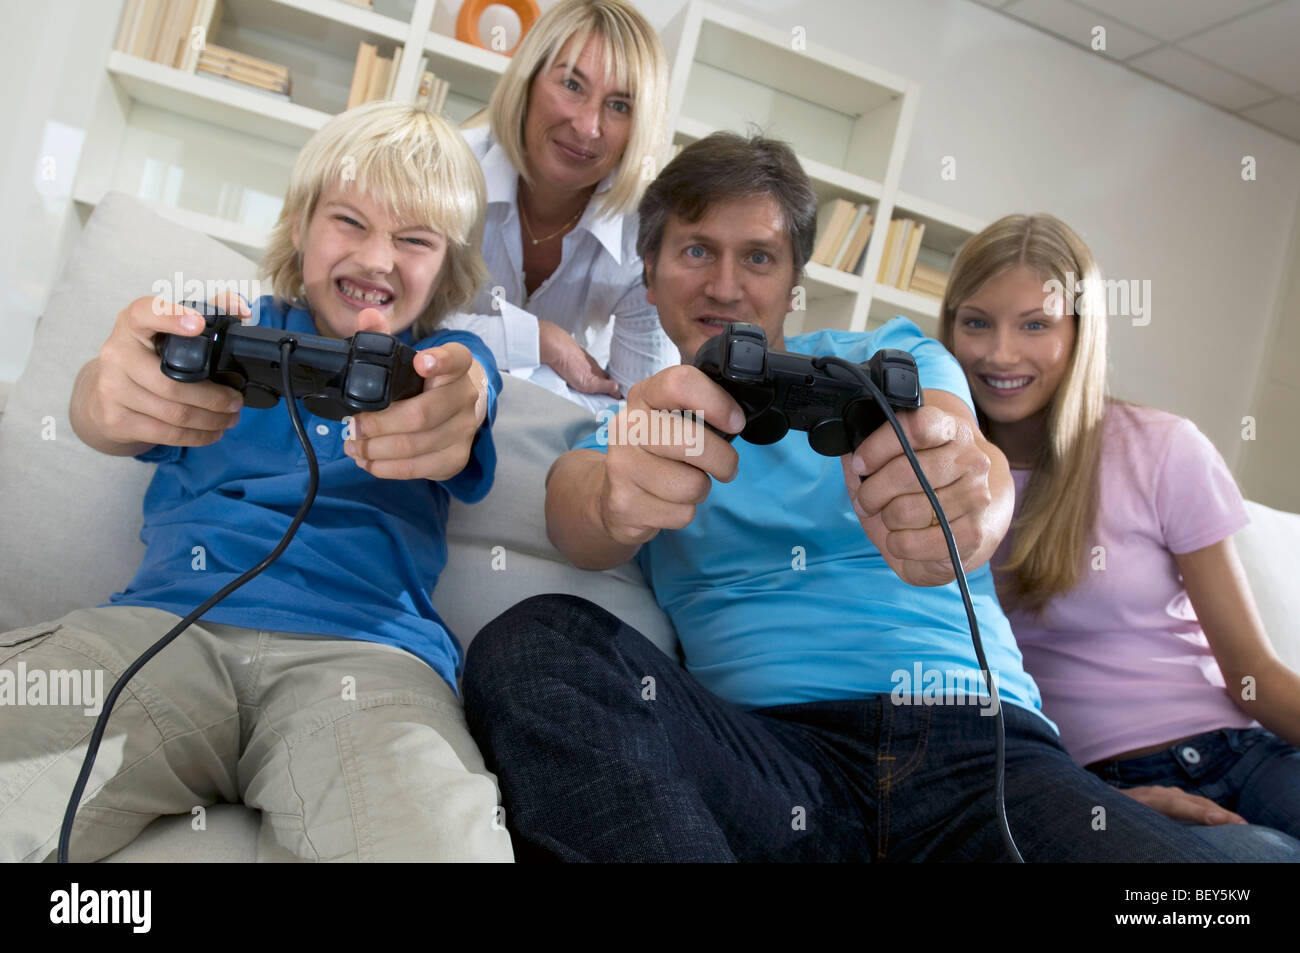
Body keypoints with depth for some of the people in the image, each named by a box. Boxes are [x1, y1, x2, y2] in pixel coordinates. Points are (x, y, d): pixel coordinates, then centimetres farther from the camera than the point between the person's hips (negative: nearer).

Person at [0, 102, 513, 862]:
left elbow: (459, 424, -5)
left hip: (364, 644, -1)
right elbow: (110, 426, 1)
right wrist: (108, 392, -27)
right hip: (167, 617, 2)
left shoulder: (453, 359, 20)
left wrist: (451, 412, -34)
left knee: (441, 842, -34)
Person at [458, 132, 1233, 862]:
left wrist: (966, 510, -32)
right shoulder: (631, 419, 17)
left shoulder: (894, 360, 17)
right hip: (766, 747, 3)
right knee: (530, 645, -24)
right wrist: (616, 498, -33)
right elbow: (576, 517, -6)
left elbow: (969, 454, -6)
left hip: (985, 740, -1)